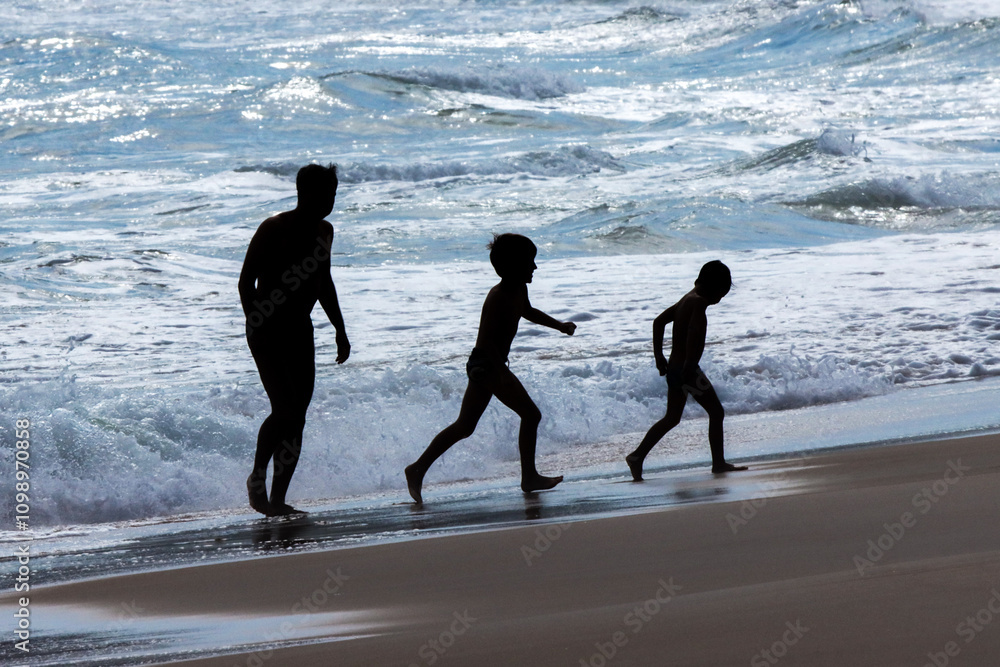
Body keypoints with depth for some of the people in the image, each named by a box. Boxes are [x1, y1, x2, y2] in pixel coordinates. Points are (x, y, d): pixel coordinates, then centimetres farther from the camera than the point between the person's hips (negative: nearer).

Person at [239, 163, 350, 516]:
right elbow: (246, 281, -13)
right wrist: (255, 326, -21)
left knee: (297, 417, 2)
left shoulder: (324, 231, 9)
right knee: (285, 410, -18)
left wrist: (340, 330, 22)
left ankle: (277, 500, 7)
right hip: (267, 330, -7)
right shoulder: (274, 230, -14)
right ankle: (257, 477, 4)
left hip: (300, 330, 7)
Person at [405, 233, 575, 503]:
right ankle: (529, 477, 1)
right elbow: (486, 339, -25)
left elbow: (527, 312, 33)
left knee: (464, 427, 13)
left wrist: (560, 326, 32)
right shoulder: (498, 297, -19)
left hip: (482, 367, 10)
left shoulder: (519, 291, 10)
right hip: (487, 364, -10)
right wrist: (501, 371, -30)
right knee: (530, 414, -5)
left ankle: (418, 468, 12)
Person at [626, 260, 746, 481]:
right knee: (716, 412, 2)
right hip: (687, 369, -9)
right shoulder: (699, 302, -14)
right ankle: (719, 463, 6)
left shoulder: (688, 299, 14)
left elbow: (659, 321, 21)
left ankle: (637, 456, 10)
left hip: (674, 368, 9)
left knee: (671, 419, 16)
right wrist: (689, 365, -29)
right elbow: (693, 332, -30)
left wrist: (659, 356, 20)